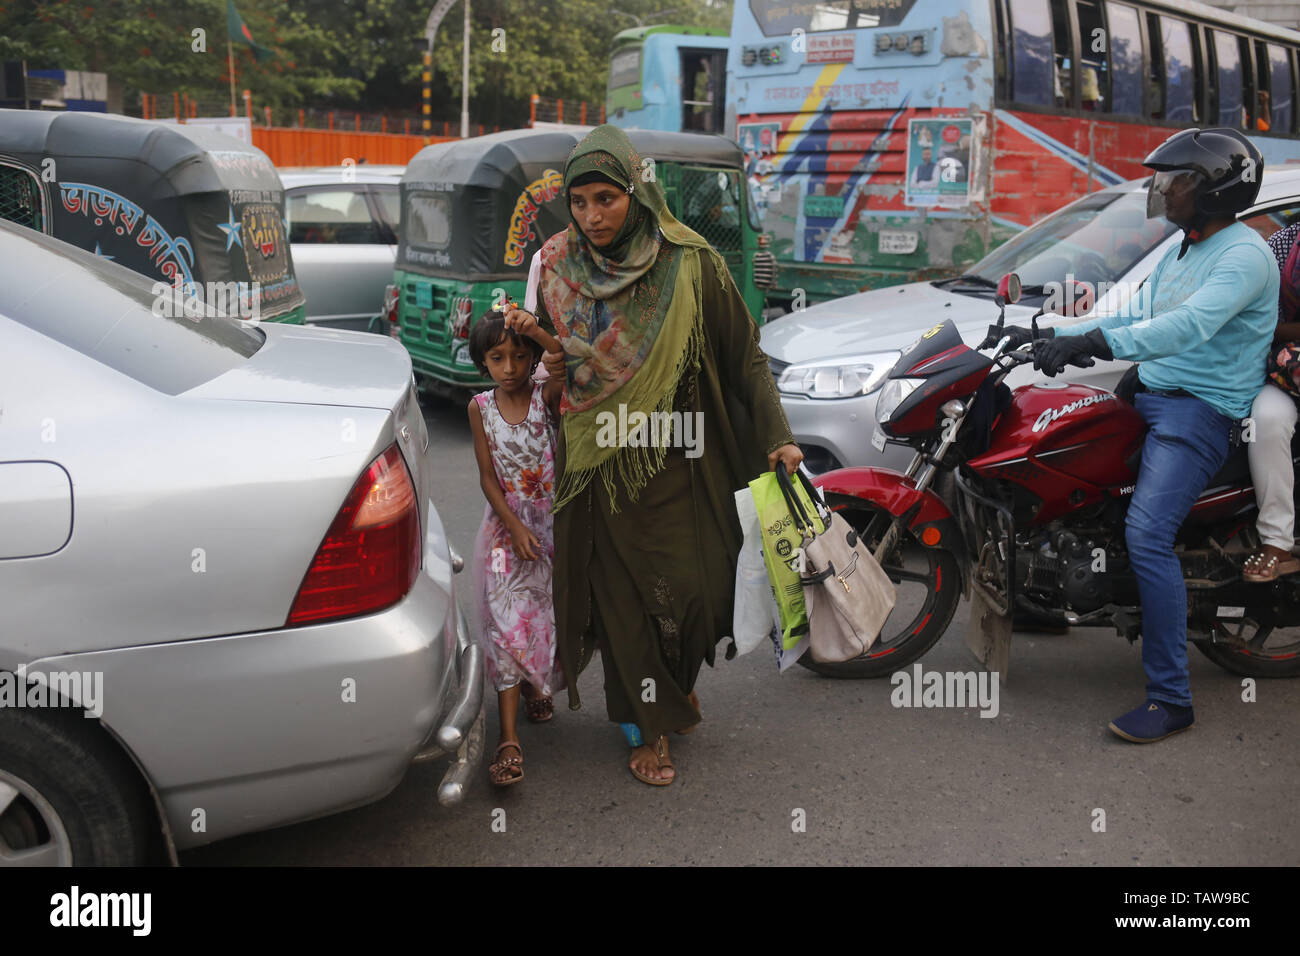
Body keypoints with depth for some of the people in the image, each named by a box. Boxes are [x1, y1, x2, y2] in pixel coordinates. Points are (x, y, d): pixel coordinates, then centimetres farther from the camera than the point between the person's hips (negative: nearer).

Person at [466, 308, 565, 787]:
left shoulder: (546, 396, -6)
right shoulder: (481, 408, -1)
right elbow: (488, 476, -2)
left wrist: (538, 333, -36)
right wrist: (514, 527, -12)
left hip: (553, 522, 0)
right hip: (506, 525, 0)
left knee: (551, 614, 6)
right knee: (506, 621, -10)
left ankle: (536, 684, 40)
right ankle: (509, 740, -12)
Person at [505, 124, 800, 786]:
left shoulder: (690, 264, -5)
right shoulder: (558, 268, 3)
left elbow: (745, 355, -1)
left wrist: (775, 437, -6)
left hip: (679, 465, -1)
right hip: (600, 466, 1)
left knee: (693, 588, 1)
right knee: (620, 596, 3)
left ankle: (678, 680, 34)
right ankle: (648, 730, 21)